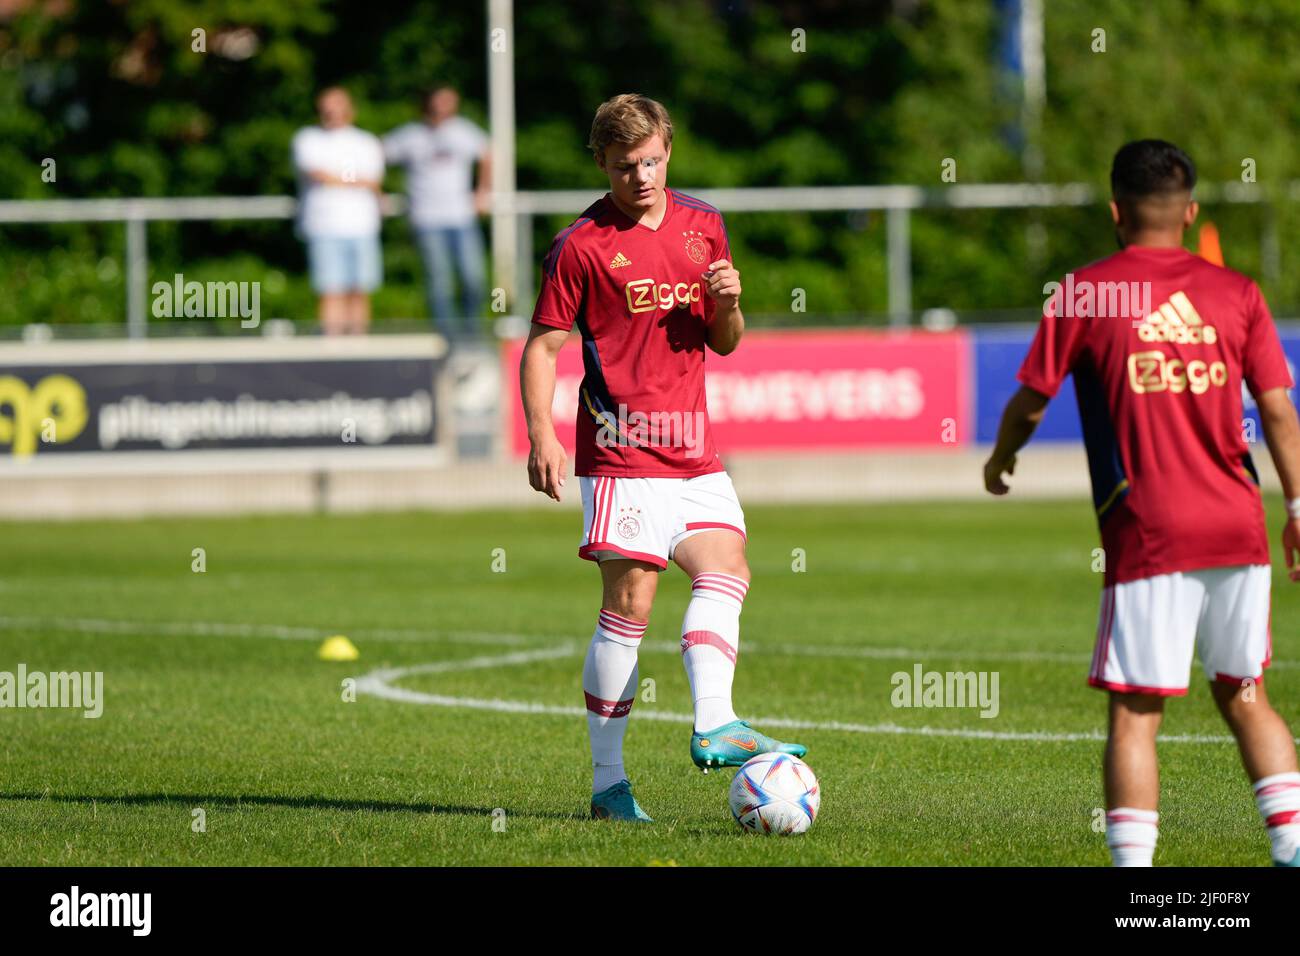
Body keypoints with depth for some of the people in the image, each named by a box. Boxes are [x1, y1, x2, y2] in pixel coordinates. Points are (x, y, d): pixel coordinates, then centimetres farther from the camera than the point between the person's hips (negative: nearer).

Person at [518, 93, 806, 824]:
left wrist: (728, 304, -4)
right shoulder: (582, 245, -4)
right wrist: (542, 434, -14)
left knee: (726, 570, -12)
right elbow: (542, 347, -2)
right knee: (630, 604, -6)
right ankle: (608, 780, -1)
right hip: (623, 450, -5)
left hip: (693, 450, 5)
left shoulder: (702, 225, 11)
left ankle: (715, 727, -18)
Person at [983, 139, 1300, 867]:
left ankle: (1133, 862, -9)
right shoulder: (1236, 292, 6)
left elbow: (1031, 400, 6)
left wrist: (1001, 458, 25)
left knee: (1136, 712, -1)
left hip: (1147, 532, -3)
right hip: (1238, 529, 3)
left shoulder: (1084, 295, -2)